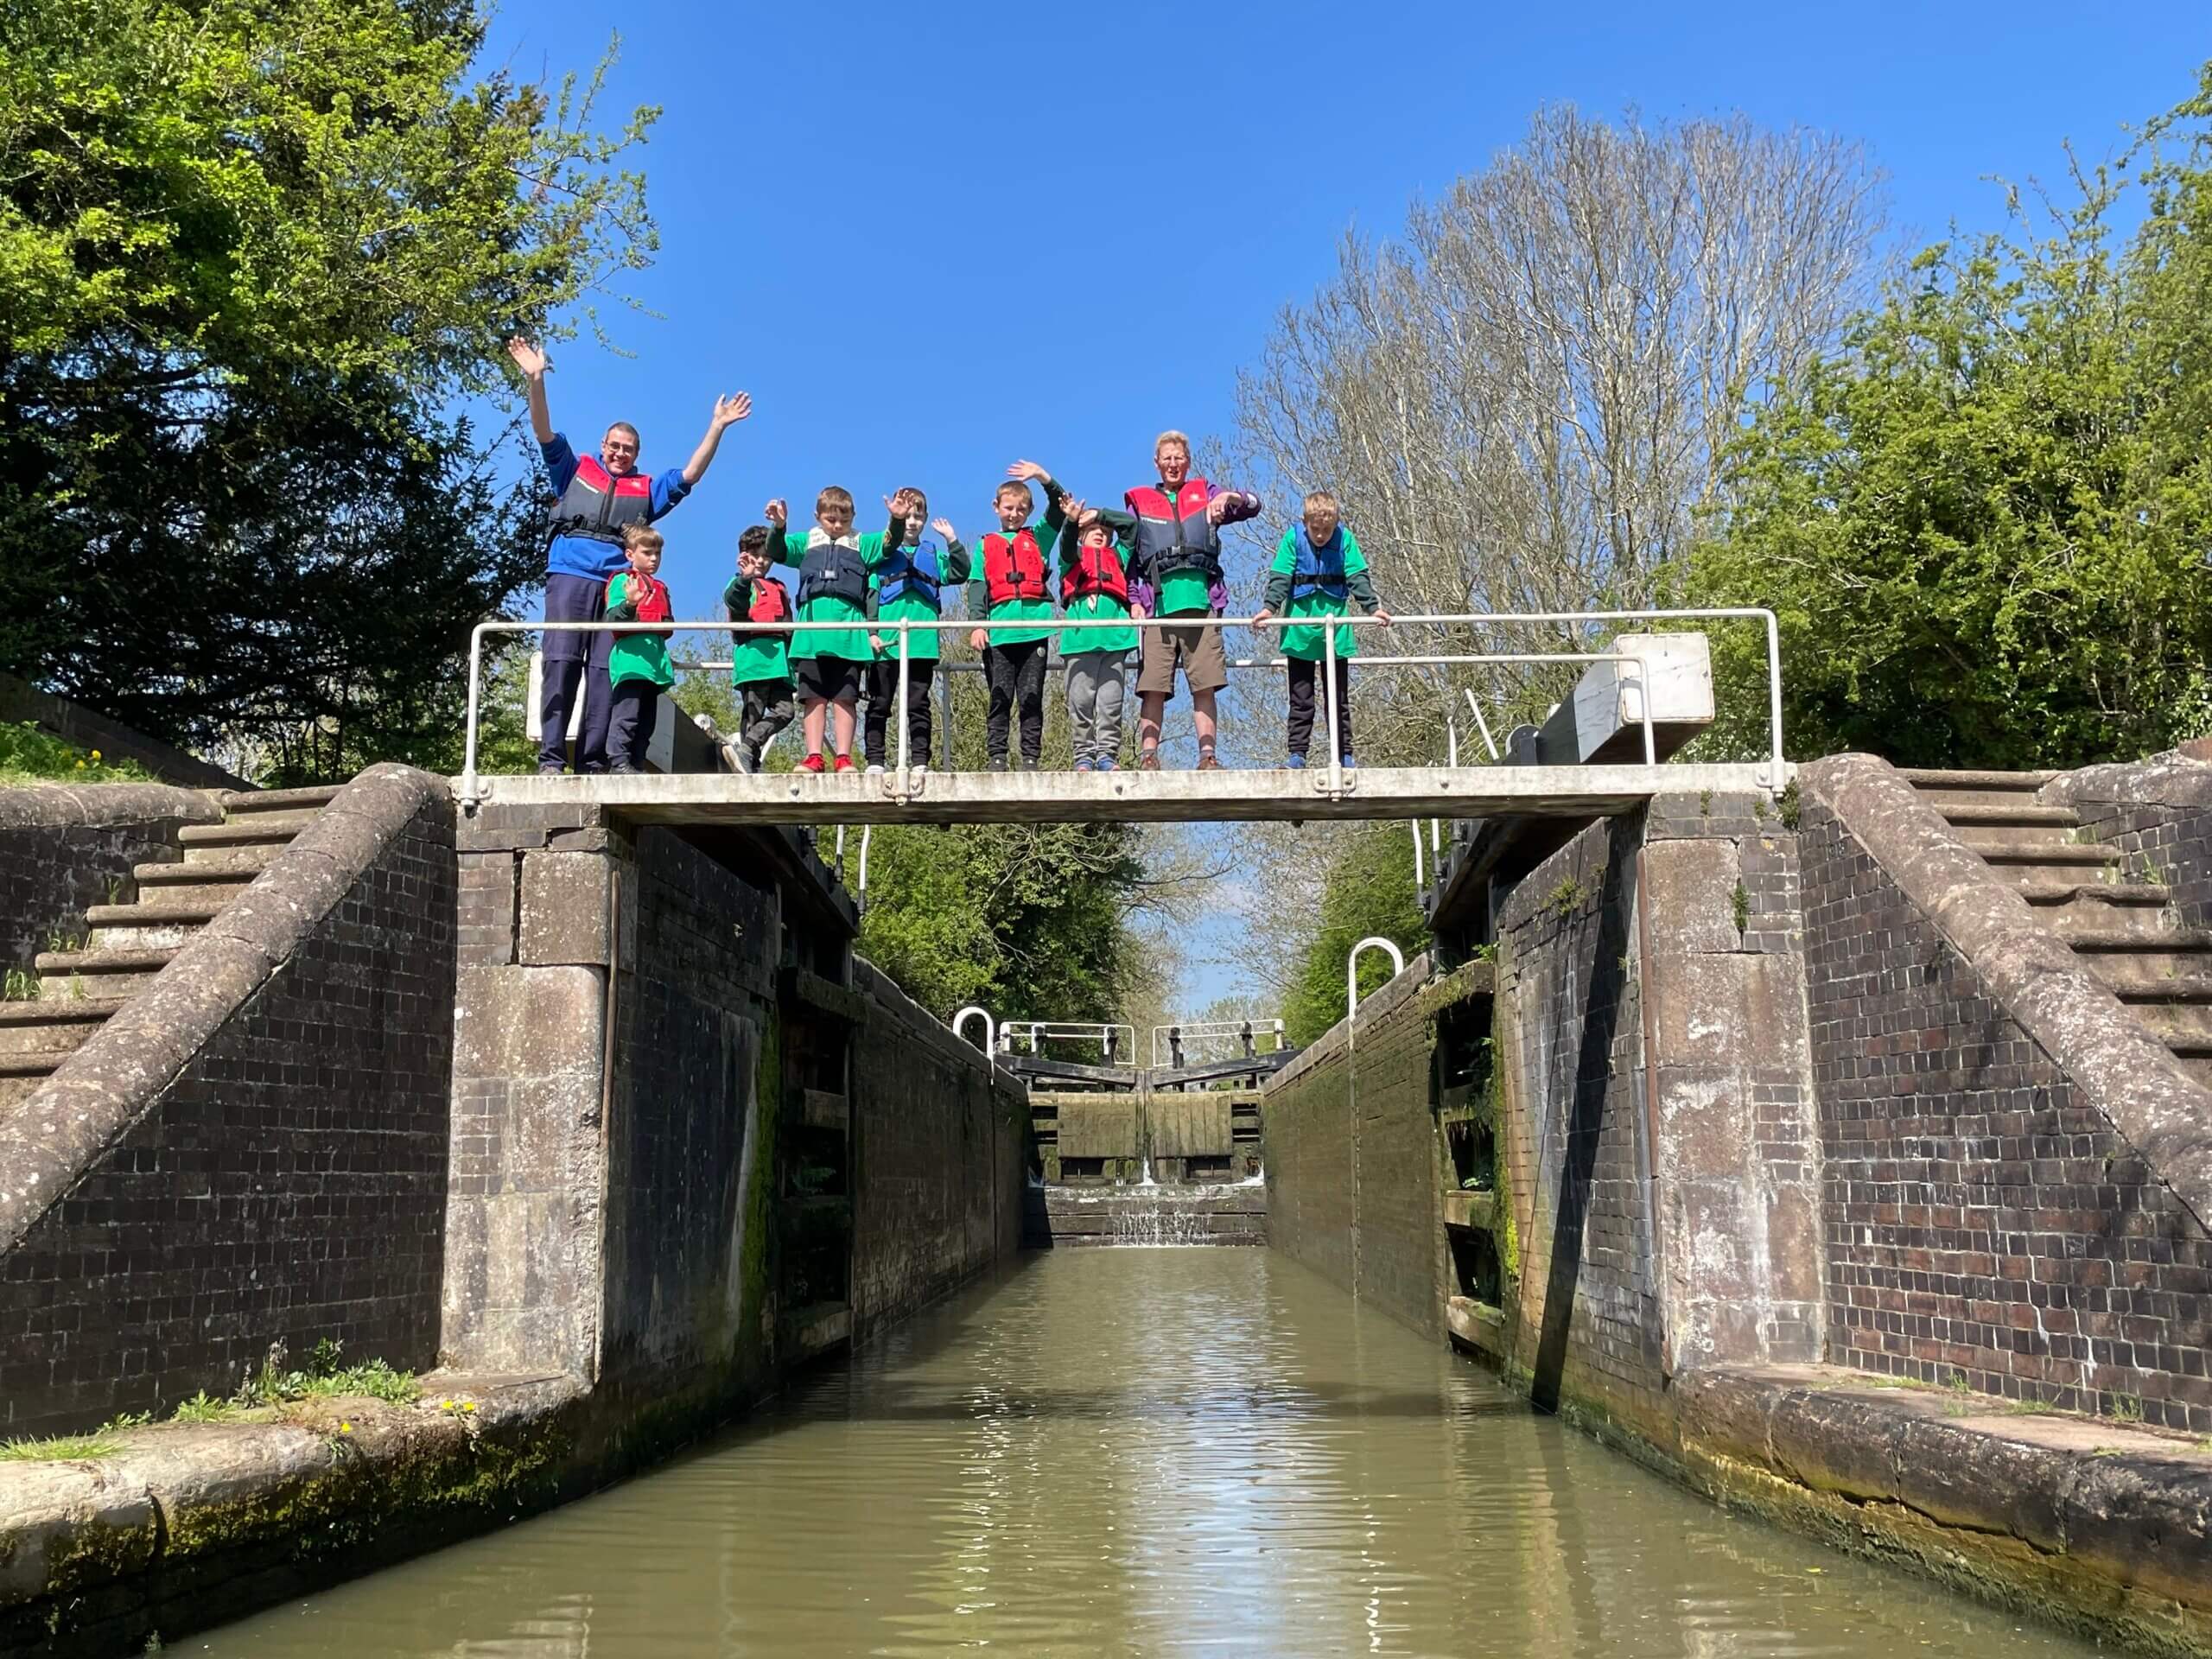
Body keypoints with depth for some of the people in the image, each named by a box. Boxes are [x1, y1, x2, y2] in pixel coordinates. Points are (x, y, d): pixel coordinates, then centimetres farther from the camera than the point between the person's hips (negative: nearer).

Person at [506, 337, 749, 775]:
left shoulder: (647, 489, 24)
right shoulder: (576, 471, 21)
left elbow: (690, 474, 17)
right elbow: (544, 434, 10)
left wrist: (717, 428, 9)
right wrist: (535, 381, -3)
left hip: (619, 586, 1)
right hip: (570, 576, -1)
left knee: (605, 670, -6)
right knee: (561, 662, -11)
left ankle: (593, 762, -8)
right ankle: (551, 757, -15)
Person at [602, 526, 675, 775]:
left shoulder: (660, 588, 25)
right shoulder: (621, 581, 2)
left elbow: (667, 623, 27)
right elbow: (613, 619, -10)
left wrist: (666, 625, 5)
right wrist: (630, 604, -28)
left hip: (655, 660, 8)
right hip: (630, 658, -8)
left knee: (647, 719, 7)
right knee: (626, 714, -15)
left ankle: (637, 764, 10)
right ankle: (618, 762, -17)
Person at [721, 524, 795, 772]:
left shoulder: (779, 589, 28)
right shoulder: (741, 584, 6)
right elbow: (733, 601, -19)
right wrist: (745, 578, -37)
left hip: (779, 657, 6)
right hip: (753, 654, -6)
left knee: (784, 711, -9)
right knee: (755, 713, -9)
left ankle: (745, 750, -13)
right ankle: (752, 764, -9)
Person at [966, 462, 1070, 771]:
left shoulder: (1038, 538, 18)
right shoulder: (987, 545, 18)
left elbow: (1060, 507, 6)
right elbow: (977, 587, 10)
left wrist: (1043, 477, -9)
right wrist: (977, 624, -4)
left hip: (1035, 627, 0)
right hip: (999, 630, 0)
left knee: (1031, 697, 0)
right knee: (1000, 697, -1)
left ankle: (1031, 758, 0)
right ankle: (996, 757, -1)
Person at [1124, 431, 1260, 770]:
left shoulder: (1204, 494, 18)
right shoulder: (1139, 501, 19)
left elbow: (1253, 505, 5)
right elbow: (1128, 557, 16)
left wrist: (1229, 497, -17)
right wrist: (1133, 601, 3)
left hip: (1201, 604, 0)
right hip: (1157, 607, 0)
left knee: (1205, 687, -4)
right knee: (1153, 688, -7)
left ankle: (1207, 756, -3)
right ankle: (1148, 758, -8)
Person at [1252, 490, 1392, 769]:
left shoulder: (1344, 538, -3)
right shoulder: (1293, 537, -4)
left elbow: (1358, 578, -2)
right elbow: (1280, 578, -7)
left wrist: (1373, 607, -12)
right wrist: (1269, 608, -19)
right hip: (1300, 628, 0)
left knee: (1339, 698, 6)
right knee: (1300, 698, 4)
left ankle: (1345, 754, 10)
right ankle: (1297, 754, 7)